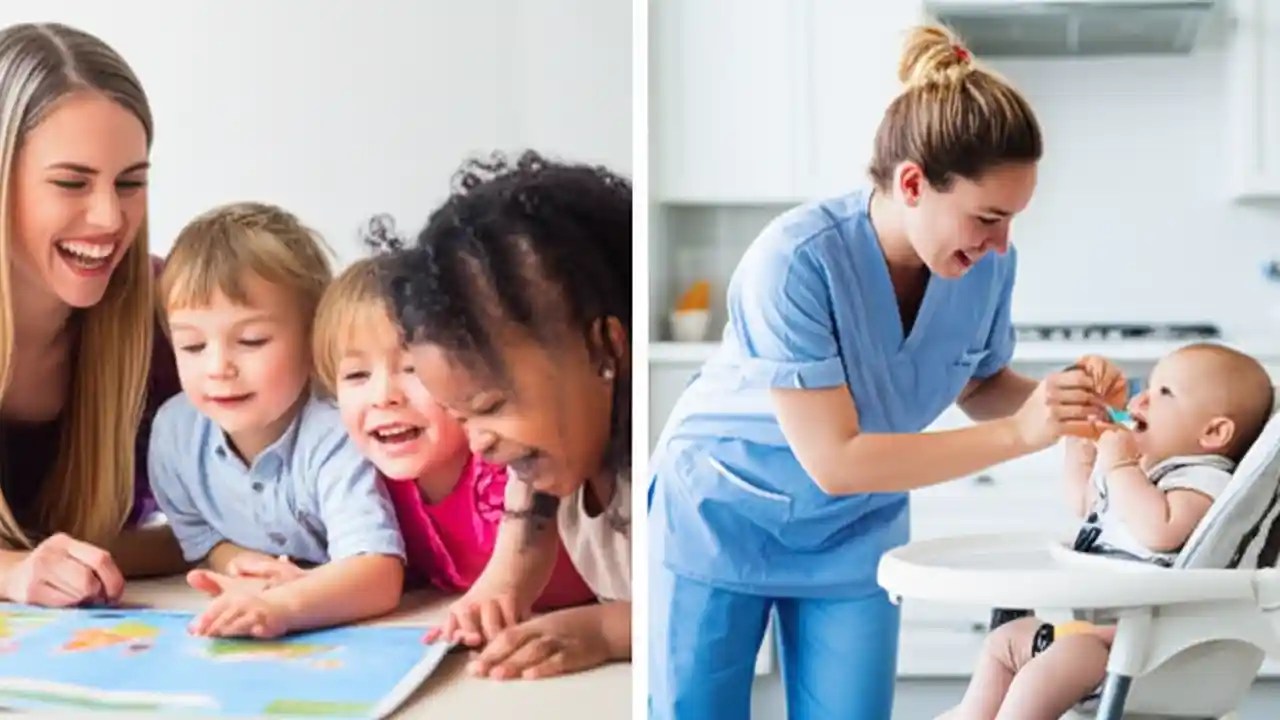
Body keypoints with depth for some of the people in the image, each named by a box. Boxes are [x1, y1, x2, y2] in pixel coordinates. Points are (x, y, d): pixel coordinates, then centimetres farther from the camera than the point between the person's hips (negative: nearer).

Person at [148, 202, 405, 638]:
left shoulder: (333, 440, -26)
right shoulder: (175, 428, -10)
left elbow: (379, 574, -37)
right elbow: (193, 532, 8)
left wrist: (281, 605, -53)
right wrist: (236, 563, -14)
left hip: (348, 638, -5)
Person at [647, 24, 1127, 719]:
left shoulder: (988, 262, -17)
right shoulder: (796, 259, -33)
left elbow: (980, 387, 2)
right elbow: (835, 461, -34)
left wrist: (1052, 396, -21)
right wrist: (1020, 434, -35)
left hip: (852, 537, 4)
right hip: (719, 518, -4)